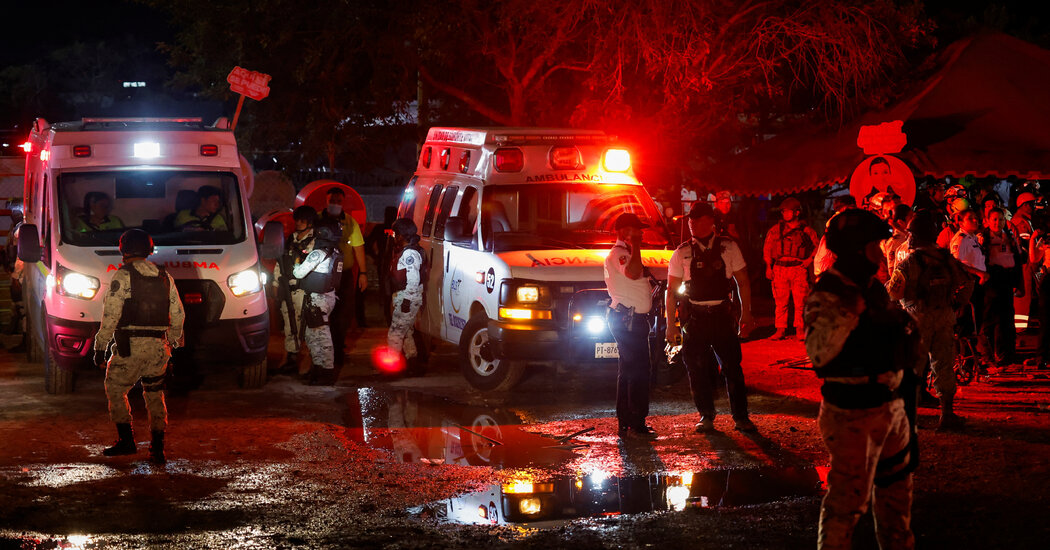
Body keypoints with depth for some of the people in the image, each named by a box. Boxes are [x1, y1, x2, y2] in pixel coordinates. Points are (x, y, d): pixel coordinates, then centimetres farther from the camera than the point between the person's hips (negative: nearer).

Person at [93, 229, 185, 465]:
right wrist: (172, 344, 23)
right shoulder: (165, 277, 11)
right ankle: (157, 448, 9)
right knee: (154, 395, 14)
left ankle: (126, 440, 8)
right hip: (158, 347, 5)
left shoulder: (122, 277, -5)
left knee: (115, 391, 12)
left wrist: (100, 347, -5)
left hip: (130, 347, -5)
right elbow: (178, 316, 13)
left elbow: (110, 316, -10)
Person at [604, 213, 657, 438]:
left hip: (633, 320, 11)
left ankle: (625, 423, 18)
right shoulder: (618, 253, -12)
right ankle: (636, 423, -13)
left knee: (628, 372, 13)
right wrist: (635, 246, -23)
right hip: (627, 320, -11)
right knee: (639, 371, -13)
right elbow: (632, 273, -32)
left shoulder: (627, 253, 21)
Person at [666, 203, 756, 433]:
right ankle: (706, 417, 17)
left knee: (732, 366, -1)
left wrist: (746, 314, 3)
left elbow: (743, 282, 8)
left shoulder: (729, 248, 2)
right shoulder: (682, 253, 2)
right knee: (697, 370, 2)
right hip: (694, 317, 0)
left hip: (722, 314, 0)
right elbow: (671, 290, 4)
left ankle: (741, 417, 11)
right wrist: (671, 324, 0)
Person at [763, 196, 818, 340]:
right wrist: (768, 267, 8)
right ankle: (780, 329, 4)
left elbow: (817, 246, 15)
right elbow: (767, 249, 16)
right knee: (781, 301, -1)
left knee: (800, 301, -5)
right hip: (780, 268, 2)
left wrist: (810, 259, 1)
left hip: (799, 268, -1)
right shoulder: (775, 230, 12)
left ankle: (800, 329, 3)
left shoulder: (806, 230, 7)